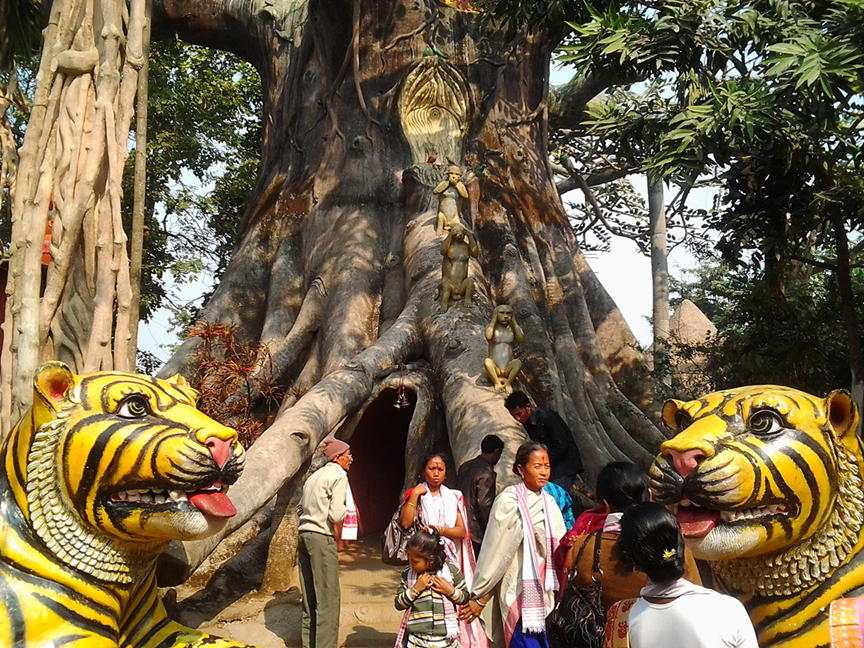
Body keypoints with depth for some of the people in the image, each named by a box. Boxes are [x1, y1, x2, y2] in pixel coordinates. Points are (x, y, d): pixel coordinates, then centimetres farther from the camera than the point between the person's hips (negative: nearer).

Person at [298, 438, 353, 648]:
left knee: (310, 599, 13)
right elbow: (336, 515, -15)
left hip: (304, 535, 9)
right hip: (322, 538, -8)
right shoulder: (338, 476, -7)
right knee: (328, 599, -5)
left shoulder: (315, 476, 18)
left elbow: (302, 506, 16)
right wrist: (347, 512, 4)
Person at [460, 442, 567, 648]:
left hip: (543, 588, 6)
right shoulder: (509, 501, -12)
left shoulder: (549, 503, 6)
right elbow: (494, 551, -10)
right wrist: (479, 597, -7)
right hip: (519, 589, -6)